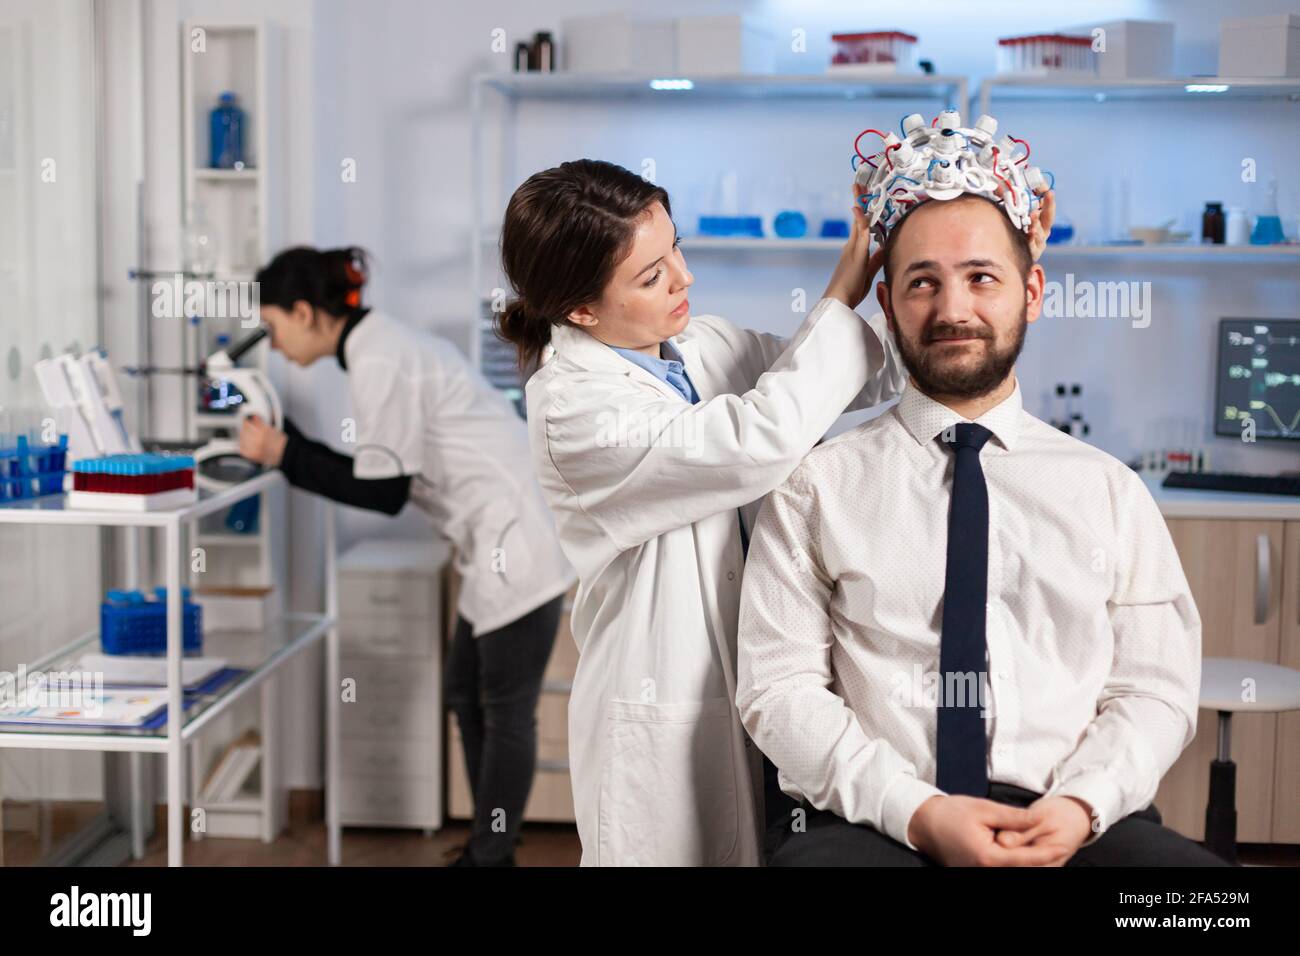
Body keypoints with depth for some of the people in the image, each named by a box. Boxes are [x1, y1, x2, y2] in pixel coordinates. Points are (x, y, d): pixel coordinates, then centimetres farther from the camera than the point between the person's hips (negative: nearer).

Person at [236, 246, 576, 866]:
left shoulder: (378, 362, -16)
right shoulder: (383, 345, 14)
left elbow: (384, 491, -17)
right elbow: (386, 471, 15)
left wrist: (286, 455, -10)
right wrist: (288, 449, 11)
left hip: (516, 535, -10)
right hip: (503, 535, 10)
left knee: (505, 710, 0)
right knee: (467, 695, 16)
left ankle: (489, 857, 11)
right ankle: (488, 850, 25)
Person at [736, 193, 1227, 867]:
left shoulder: (1110, 490, 14)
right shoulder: (818, 486, 7)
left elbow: (1153, 691, 10)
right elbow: (779, 690, 0)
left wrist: (1082, 805, -9)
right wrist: (919, 812, -13)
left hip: (1071, 825, 2)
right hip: (872, 825, -2)